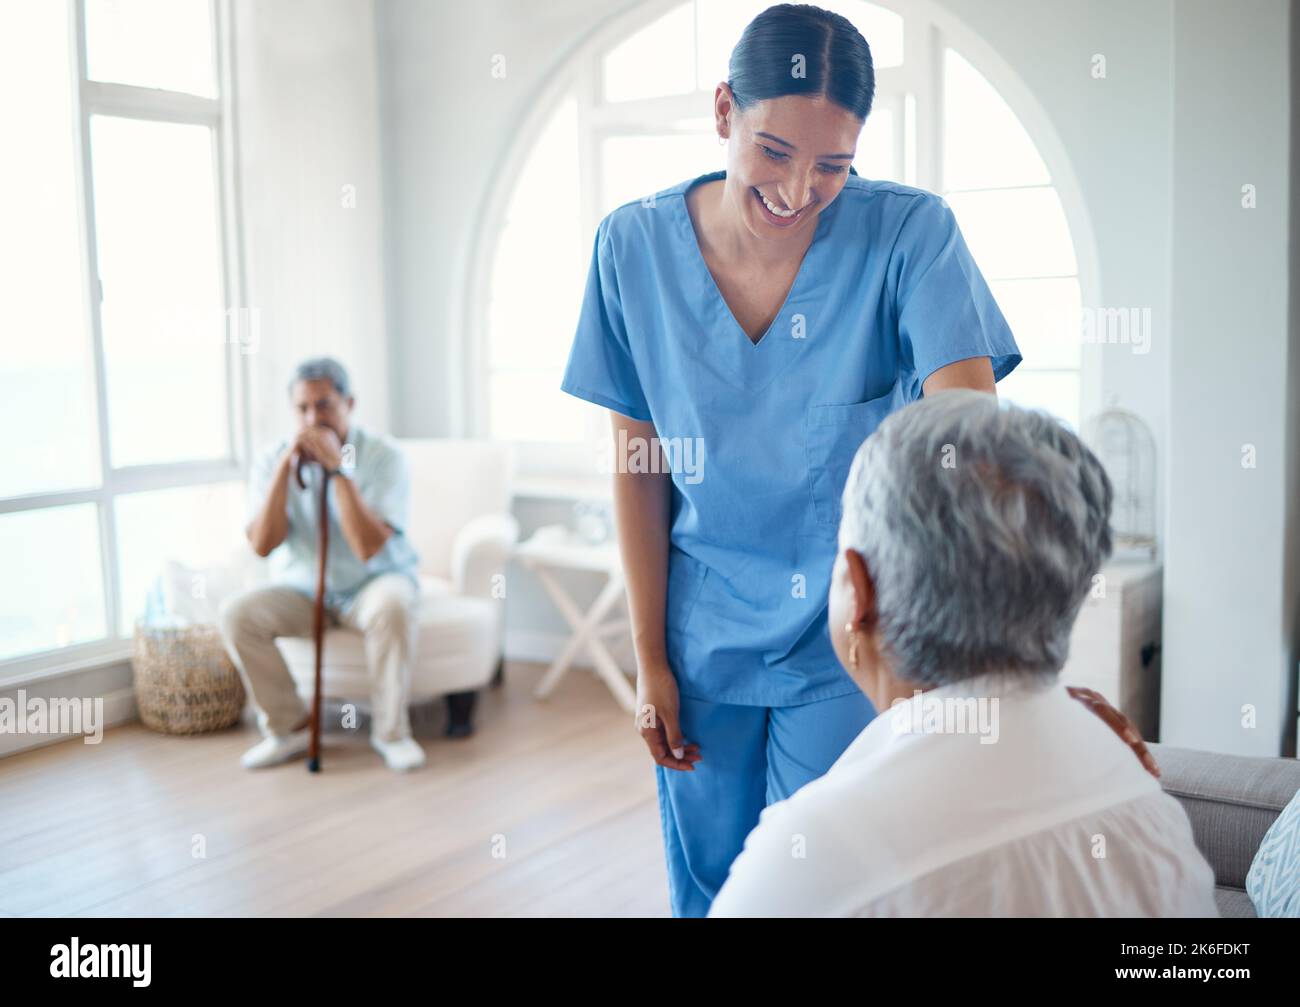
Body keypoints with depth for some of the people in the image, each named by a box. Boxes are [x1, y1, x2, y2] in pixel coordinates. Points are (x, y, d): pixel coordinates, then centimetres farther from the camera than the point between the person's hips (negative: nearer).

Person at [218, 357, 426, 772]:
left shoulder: (383, 455, -14)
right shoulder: (273, 460, -4)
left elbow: (368, 547, -25)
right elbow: (262, 545, -15)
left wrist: (338, 467, -28)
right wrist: (286, 468, -22)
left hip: (372, 584, -3)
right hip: (302, 590, 3)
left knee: (391, 605, -36)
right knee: (236, 612, -23)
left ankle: (391, 730, -17)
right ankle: (289, 727, -5)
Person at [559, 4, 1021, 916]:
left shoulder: (910, 235, -15)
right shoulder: (636, 247, -8)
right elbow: (639, 471, -2)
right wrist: (650, 660, 0)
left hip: (848, 642, -2)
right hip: (705, 641, 2)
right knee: (705, 888, 17)